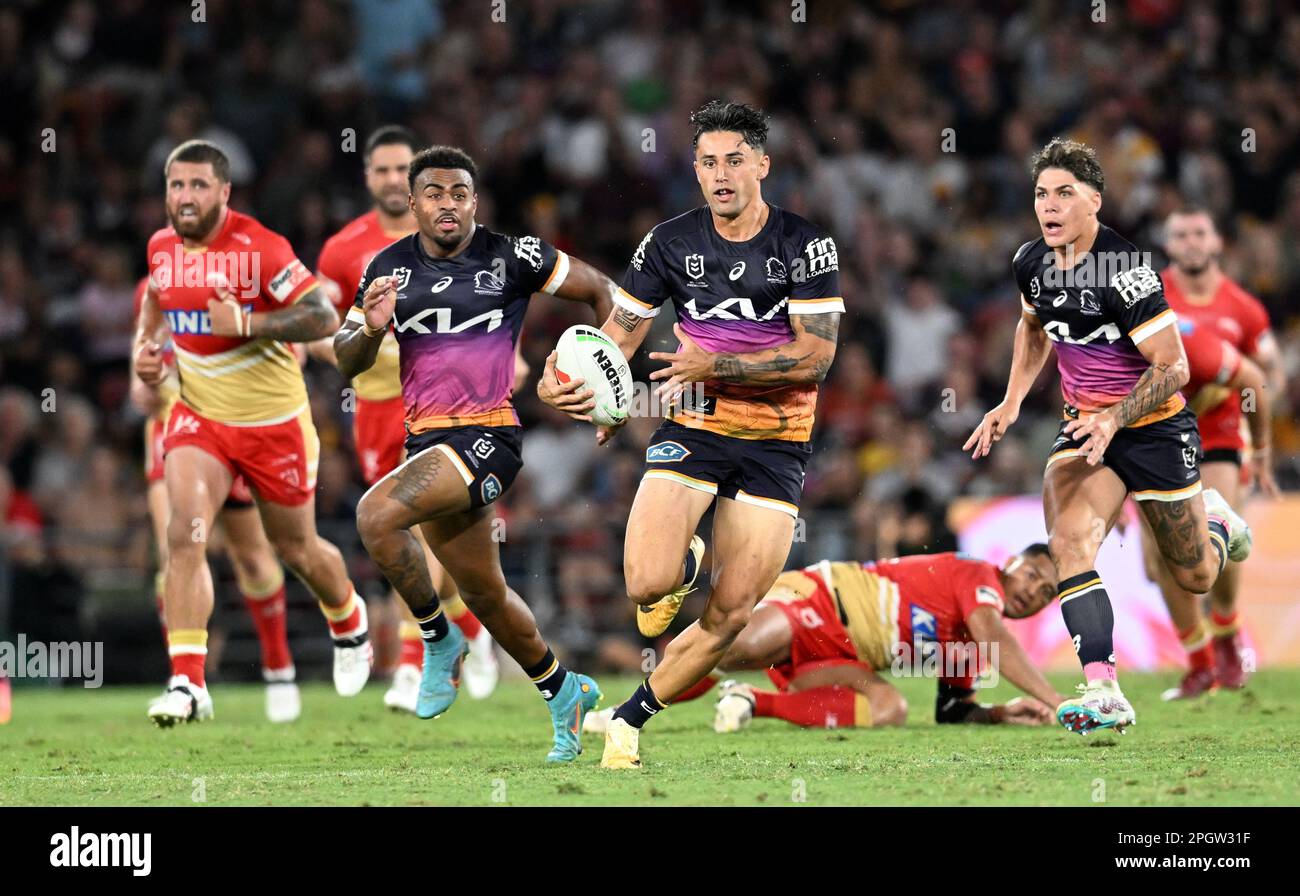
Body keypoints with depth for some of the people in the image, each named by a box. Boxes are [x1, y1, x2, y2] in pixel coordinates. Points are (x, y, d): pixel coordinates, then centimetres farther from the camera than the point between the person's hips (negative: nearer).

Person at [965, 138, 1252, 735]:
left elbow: (1174, 367, -22)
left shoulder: (1125, 272, -25)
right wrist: (1010, 404, 9)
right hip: (1086, 424, 5)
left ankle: (1217, 520, 47)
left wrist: (1114, 420, -31)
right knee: (1068, 544, -22)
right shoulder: (1030, 262, -4)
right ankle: (1103, 693, -24)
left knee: (1196, 578, 10)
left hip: (1153, 426, -5)